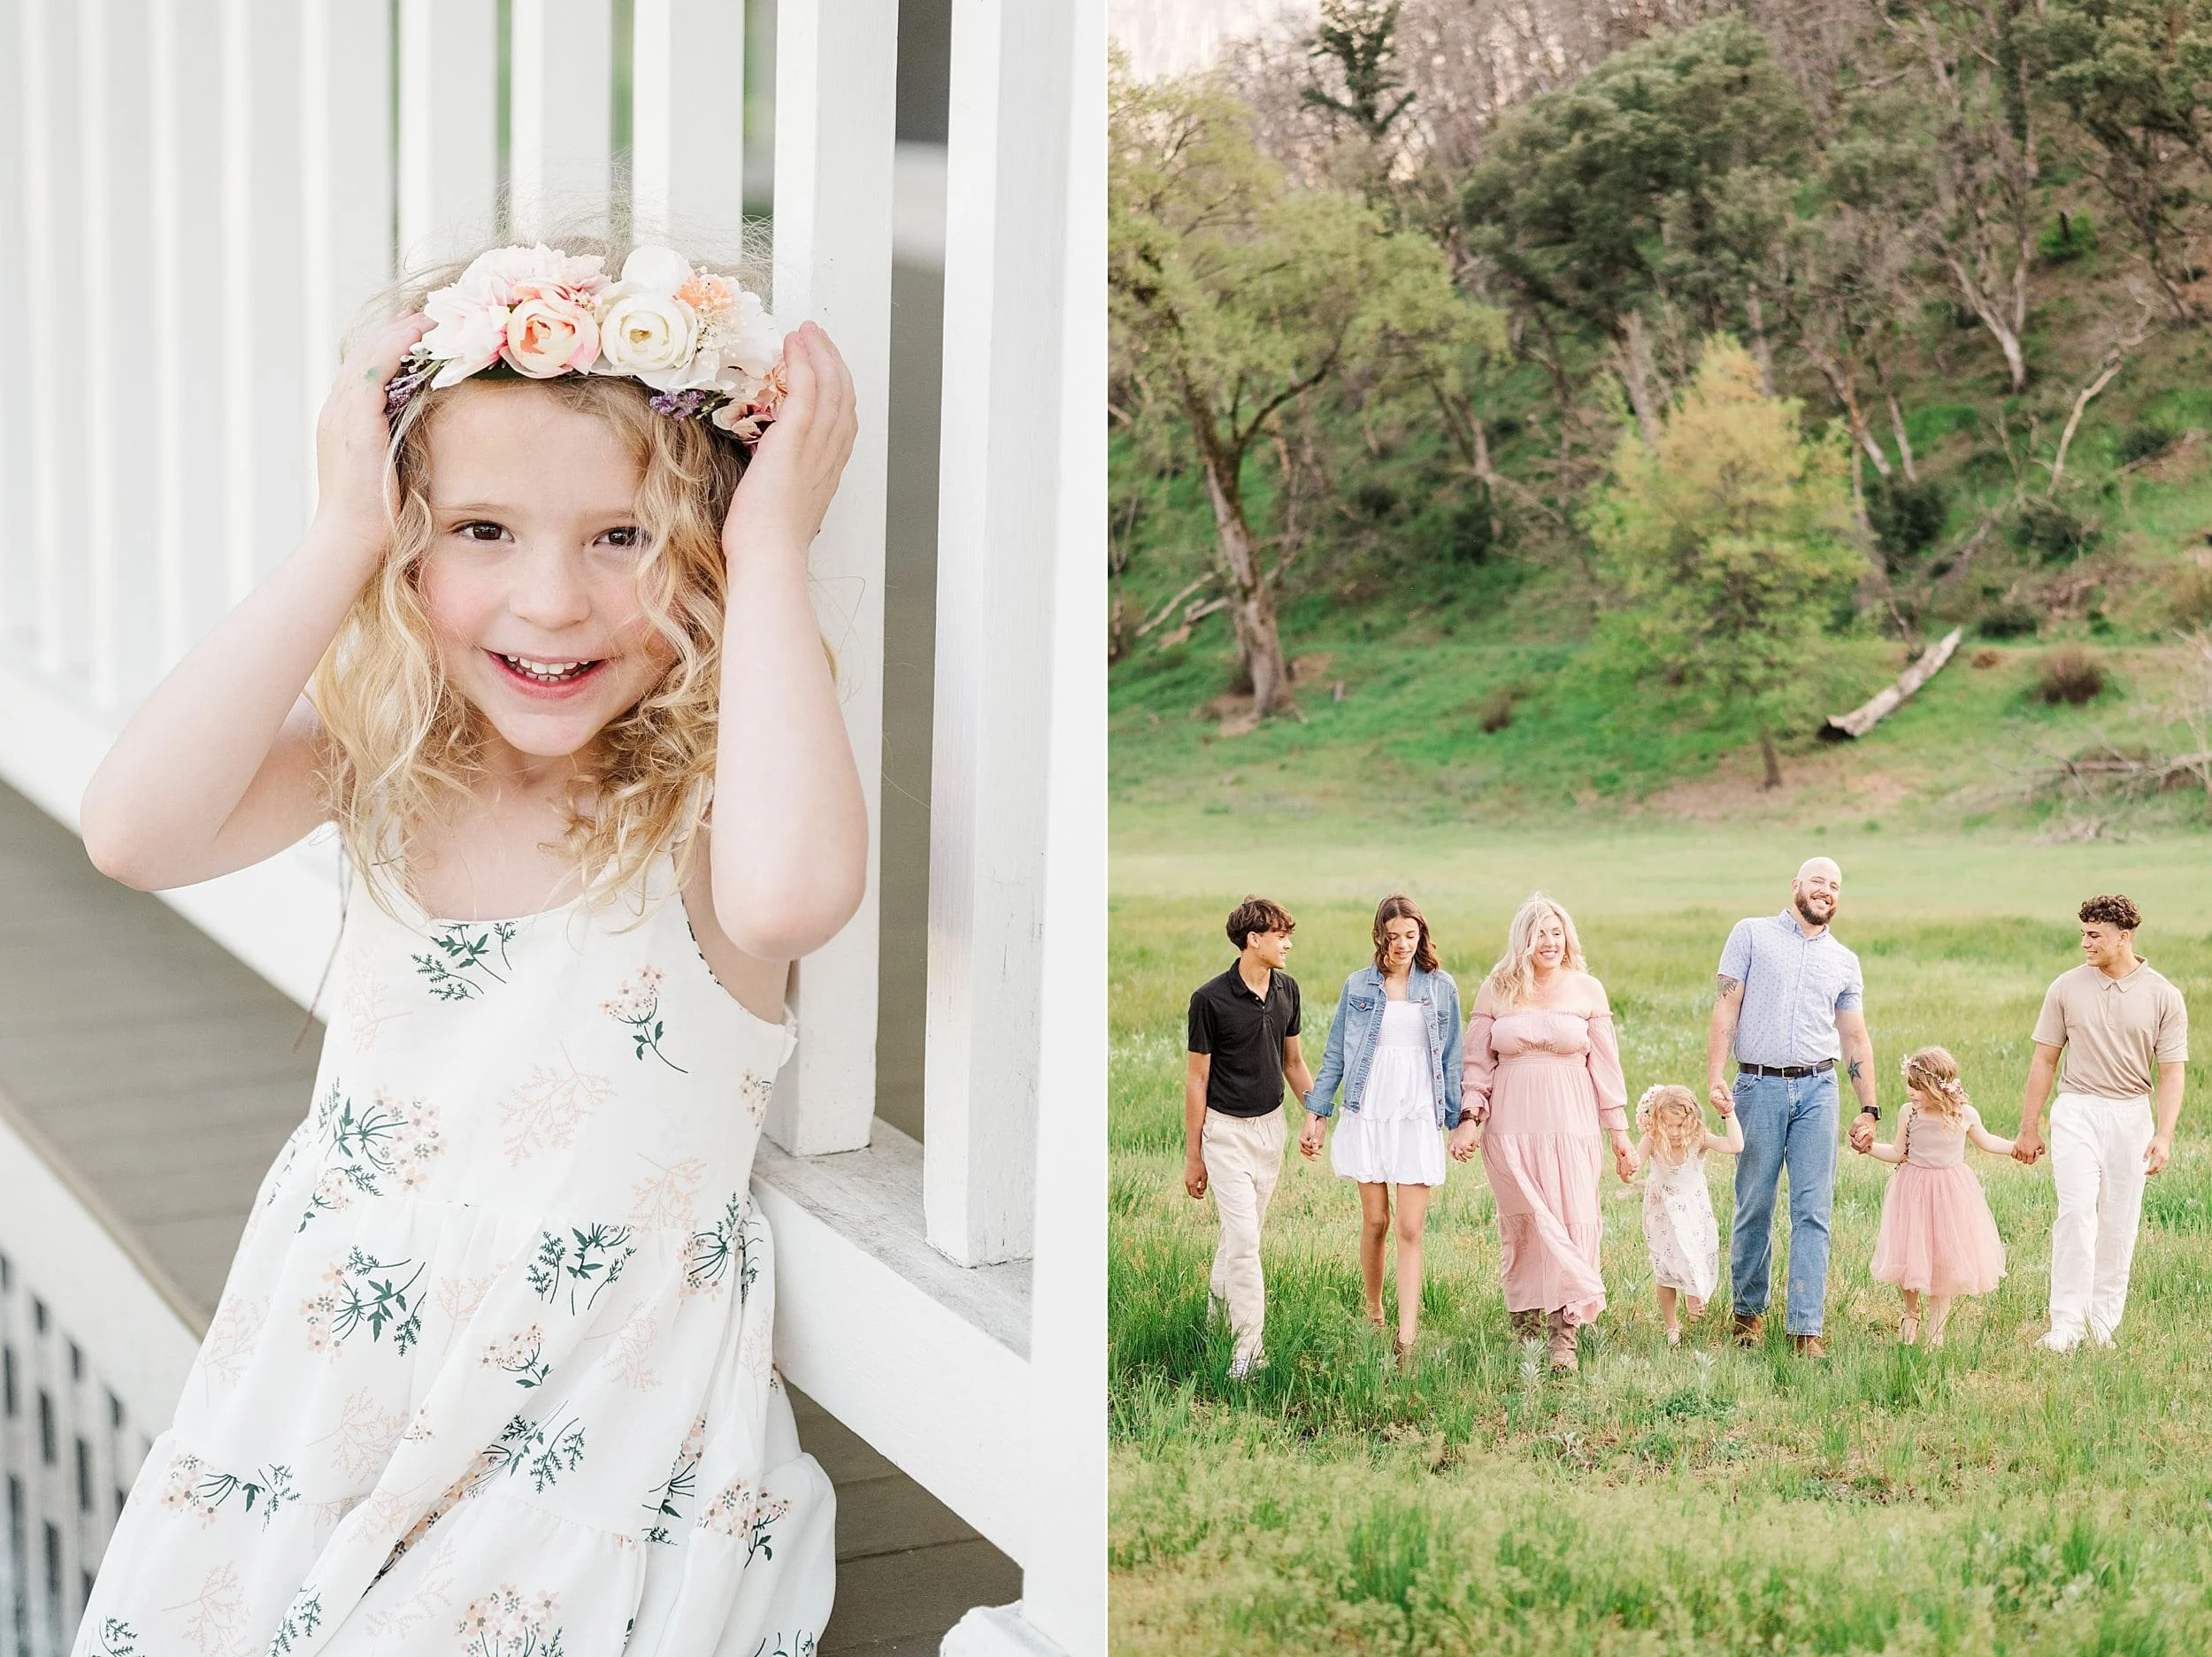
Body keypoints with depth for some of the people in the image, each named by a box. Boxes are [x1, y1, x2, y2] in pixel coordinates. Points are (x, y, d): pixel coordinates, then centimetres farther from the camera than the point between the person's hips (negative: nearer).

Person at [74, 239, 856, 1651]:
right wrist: (342, 540, -21)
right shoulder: (378, 755, -4)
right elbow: (136, 832, -22)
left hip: (609, 1406, -3)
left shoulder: (711, 793, -16)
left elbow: (793, 891, -42)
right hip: (332, 1361, 4)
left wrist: (774, 552, -31)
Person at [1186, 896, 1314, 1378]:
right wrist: (1192, 1155, -6)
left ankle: (1219, 1304, 33)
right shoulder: (1210, 999, -15)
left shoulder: (1287, 989, 2)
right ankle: (1249, 1347, -8)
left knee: (1245, 1228, 14)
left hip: (1271, 1125, 6)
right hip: (1225, 1130, -6)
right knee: (1243, 1236, -10)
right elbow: (1197, 1078, -9)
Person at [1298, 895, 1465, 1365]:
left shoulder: (1441, 987, 4)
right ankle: (1373, 1314, 25)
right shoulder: (1358, 986, 4)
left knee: (1410, 1229, -6)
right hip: (1368, 1116, 1)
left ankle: (1405, 1339, -10)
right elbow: (1334, 1056, 8)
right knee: (1375, 1221, 5)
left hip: (1419, 1119, -1)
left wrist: (1459, 1121, 6)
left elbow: (1452, 1060, 8)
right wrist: (1315, 1114, 5)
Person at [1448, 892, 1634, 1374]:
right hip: (1510, 1127, 1)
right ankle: (1525, 1328, 15)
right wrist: (1468, 1118, -2)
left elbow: (1605, 1064, 6)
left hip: (1570, 1126, -1)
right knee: (1523, 1225, 4)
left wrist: (1620, 1132, 6)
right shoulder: (1496, 990, 6)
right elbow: (1477, 1061, 9)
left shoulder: (1587, 990, 4)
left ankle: (1563, 1335, -8)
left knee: (1570, 1224, -7)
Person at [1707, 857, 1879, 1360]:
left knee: (1813, 1211, -3)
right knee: (1754, 1208, 3)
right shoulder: (1752, 934, 5)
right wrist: (1716, 1076, -10)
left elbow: (1857, 1039, 16)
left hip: (1816, 1091, 2)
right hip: (1759, 1087, -2)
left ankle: (1807, 1328, -3)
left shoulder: (1845, 962, 14)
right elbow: (1726, 1008, 0)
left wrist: (1869, 1109, 9)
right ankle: (1749, 1311, 20)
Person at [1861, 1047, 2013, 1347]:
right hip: (1914, 1191, 0)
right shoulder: (1908, 1114, -7)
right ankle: (1911, 1313, 27)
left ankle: (1935, 1330, 17)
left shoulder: (1966, 1115, -6)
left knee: (1946, 1262, 3)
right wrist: (1870, 1148, -11)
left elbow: (1987, 1142, 15)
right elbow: (1899, 1153, 2)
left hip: (1951, 1193, 0)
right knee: (1908, 1259, -3)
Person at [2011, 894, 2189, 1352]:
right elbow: (2045, 1060, 7)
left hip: (2131, 1114, 1)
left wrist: (2163, 1135, -12)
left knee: (2119, 1224, 4)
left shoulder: (2164, 997, 0)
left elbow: (2170, 1073, 0)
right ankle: (2066, 1323, -16)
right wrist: (2028, 1127, 7)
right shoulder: (2066, 988, 2)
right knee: (2076, 1211, -16)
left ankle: (2103, 1323, 14)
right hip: (2076, 1110, -1)